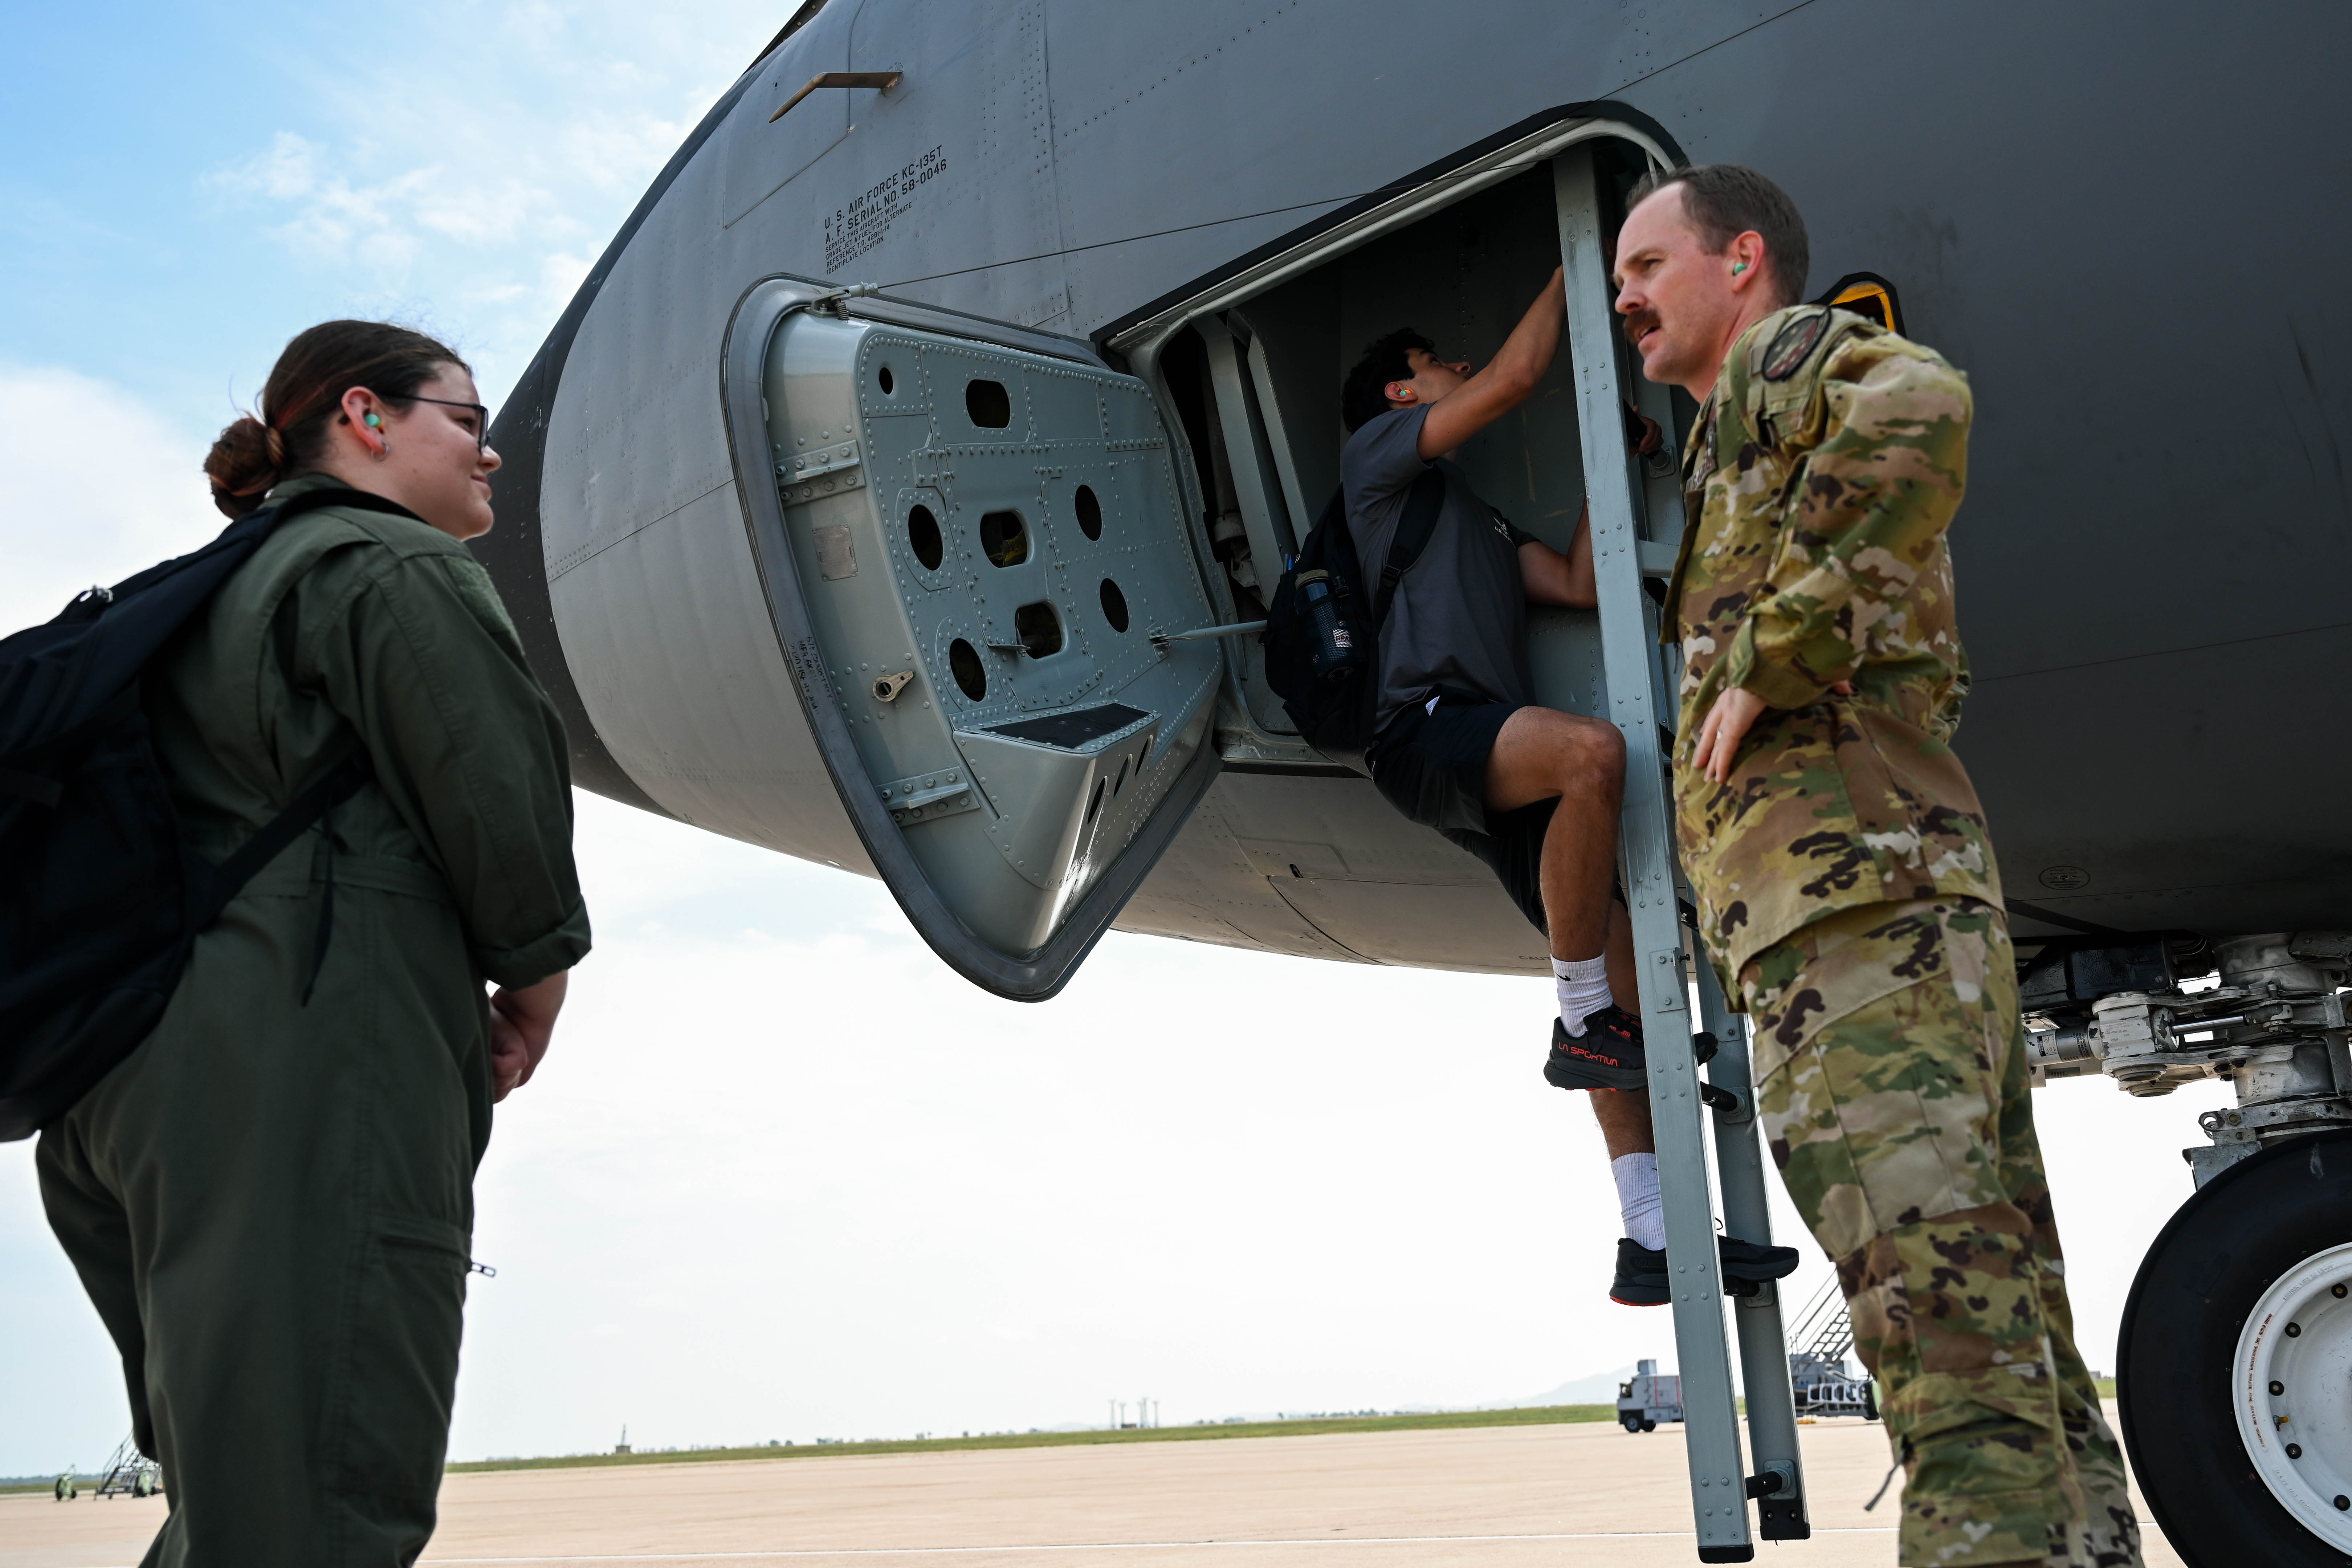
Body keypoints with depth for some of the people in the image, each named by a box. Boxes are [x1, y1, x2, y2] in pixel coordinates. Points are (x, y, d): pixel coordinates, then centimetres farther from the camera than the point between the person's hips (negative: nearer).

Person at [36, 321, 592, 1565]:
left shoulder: (218, 593, 27)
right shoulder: (397, 568, -2)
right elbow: (494, 776, -14)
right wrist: (535, 964, 0)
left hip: (141, 1088, 10)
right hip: (313, 1077, -10)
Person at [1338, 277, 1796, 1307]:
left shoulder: (1475, 515, 37)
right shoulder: (1378, 450, 13)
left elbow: (1578, 585, 26)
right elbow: (1515, 379, 2)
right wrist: (1569, 275, 16)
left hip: (1494, 761, 9)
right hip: (1425, 729, -9)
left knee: (1619, 951, -3)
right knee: (1595, 751, -38)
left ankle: (1650, 1239, -4)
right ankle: (1582, 1024, -25)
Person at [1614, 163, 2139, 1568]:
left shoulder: (1784, 356, 5)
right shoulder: (1759, 469, 32)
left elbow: (1920, 409, -22)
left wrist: (1764, 665, -17)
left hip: (1855, 892, -10)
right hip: (1916, 909, 10)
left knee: (1942, 1311, -18)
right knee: (2003, 1319, 5)